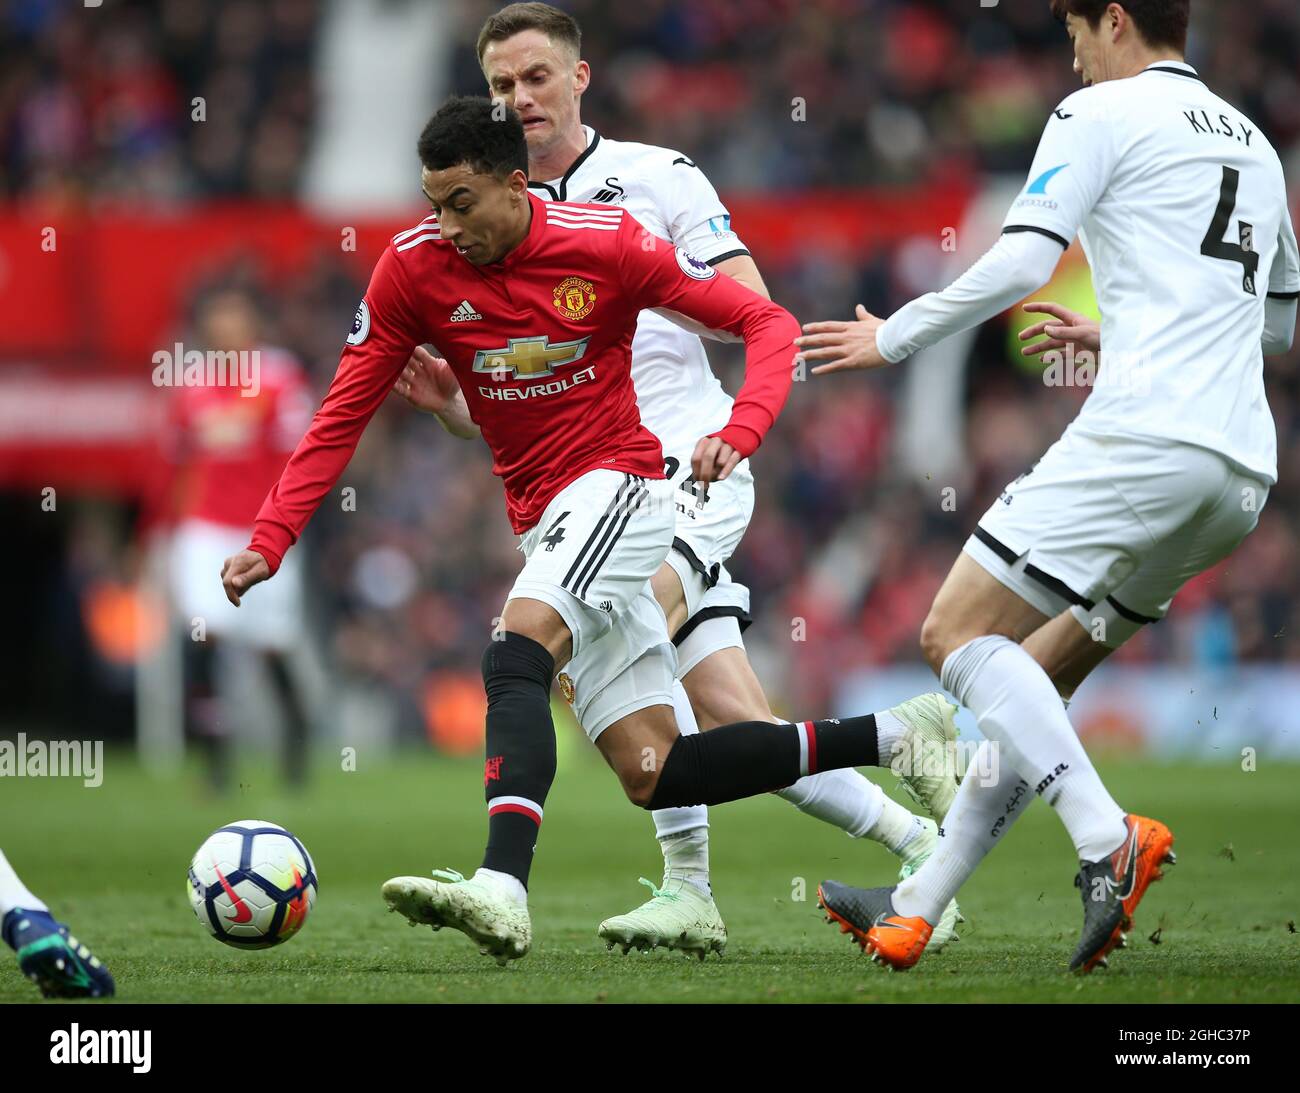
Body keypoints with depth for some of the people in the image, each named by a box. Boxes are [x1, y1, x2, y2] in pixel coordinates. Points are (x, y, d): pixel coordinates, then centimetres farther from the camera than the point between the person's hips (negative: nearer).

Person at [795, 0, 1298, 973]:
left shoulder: (1104, 113, 2)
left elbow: (1020, 263, -8)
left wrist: (893, 339, 5)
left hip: (1144, 435, -8)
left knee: (959, 635, -6)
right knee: (1038, 678, 14)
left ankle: (1108, 838, -23)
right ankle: (913, 914, 13)